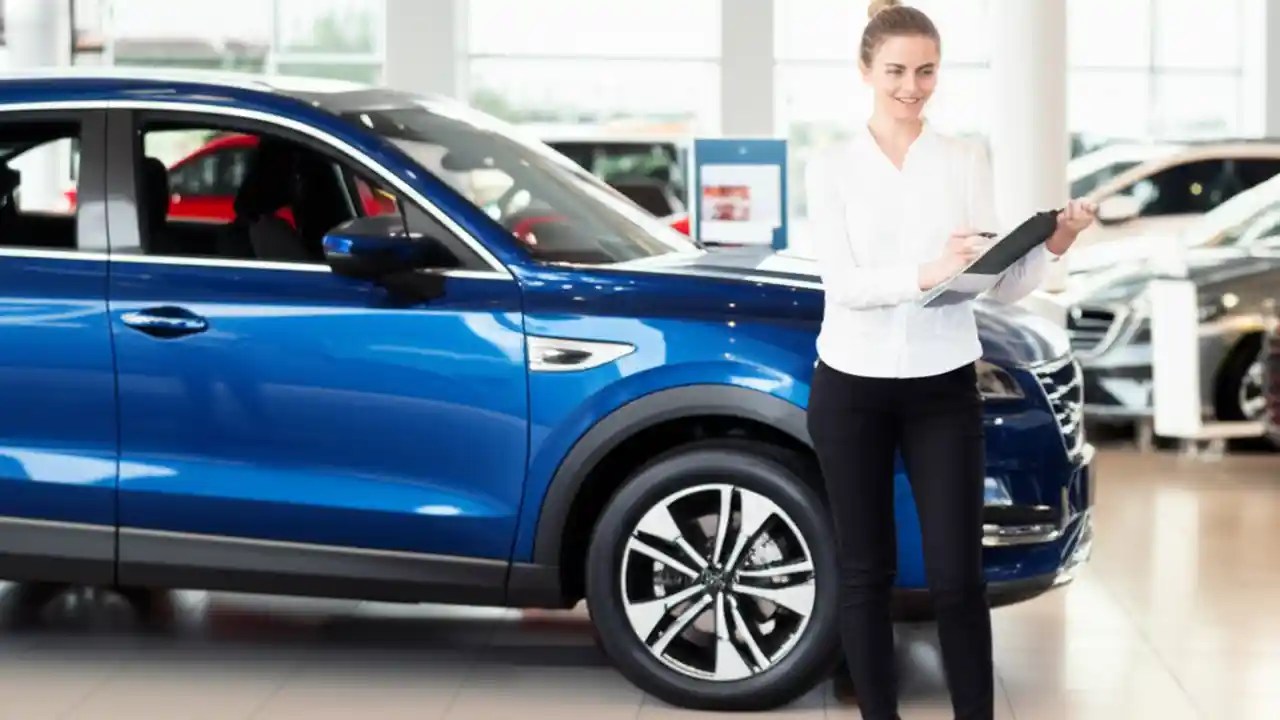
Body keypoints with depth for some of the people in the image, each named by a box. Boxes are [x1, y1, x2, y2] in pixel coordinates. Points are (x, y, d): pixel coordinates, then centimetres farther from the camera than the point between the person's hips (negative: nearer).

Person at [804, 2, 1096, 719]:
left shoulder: (967, 159, 4)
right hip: (852, 388, 0)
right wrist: (925, 275, -29)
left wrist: (1053, 244, -19)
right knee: (866, 573, 6)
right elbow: (843, 283, -13)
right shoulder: (833, 168, 0)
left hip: (944, 388, 0)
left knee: (959, 577, -2)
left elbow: (1001, 284, 0)